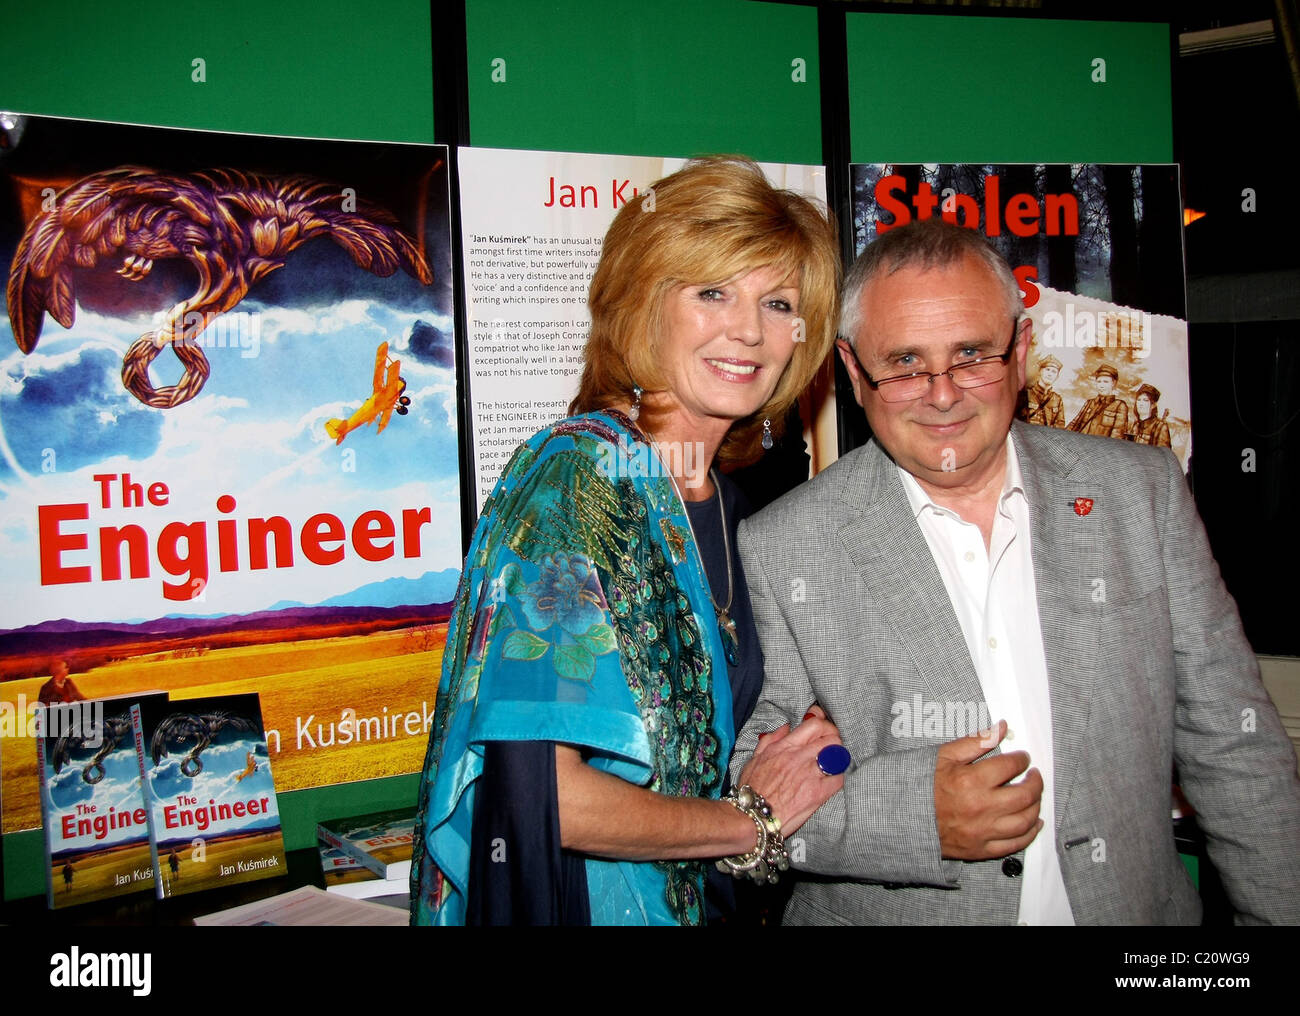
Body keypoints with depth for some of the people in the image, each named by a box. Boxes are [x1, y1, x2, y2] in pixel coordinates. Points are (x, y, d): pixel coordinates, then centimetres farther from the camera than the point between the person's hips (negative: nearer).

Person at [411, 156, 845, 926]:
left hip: (679, 898, 7)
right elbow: (535, 793, -26)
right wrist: (753, 822, -13)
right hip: (565, 898, -7)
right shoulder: (573, 477, -20)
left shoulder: (718, 498, 2)